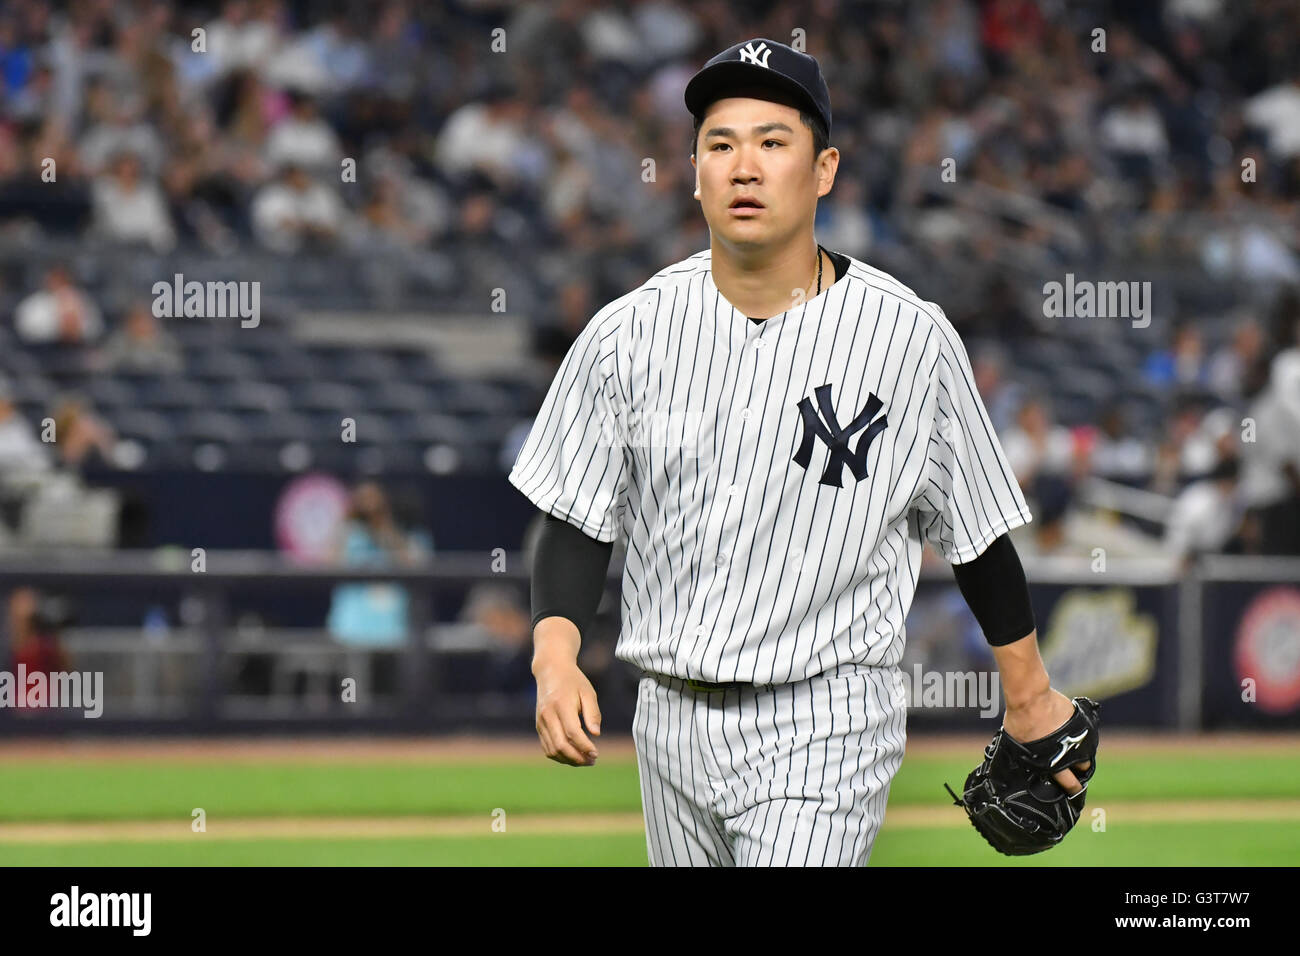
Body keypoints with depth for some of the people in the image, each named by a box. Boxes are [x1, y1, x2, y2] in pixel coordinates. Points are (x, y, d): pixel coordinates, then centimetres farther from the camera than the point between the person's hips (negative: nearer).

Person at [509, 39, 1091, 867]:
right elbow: (578, 522, 4)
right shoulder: (629, 334, -1)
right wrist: (555, 662, -14)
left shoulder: (911, 338, -7)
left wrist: (1028, 694, 12)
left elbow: (977, 530, 4)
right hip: (672, 720, 4)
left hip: (822, 728, -4)